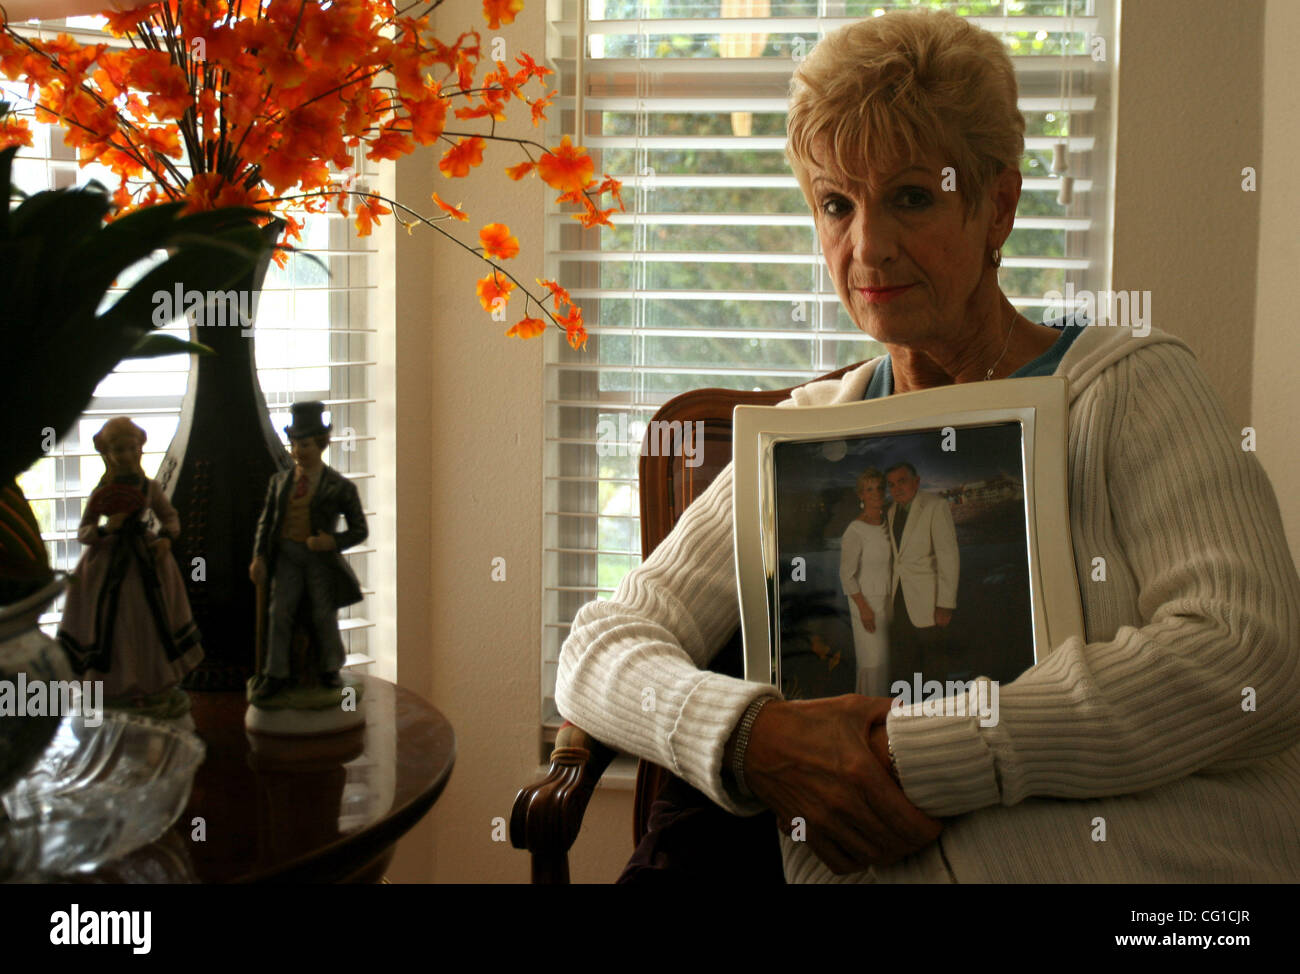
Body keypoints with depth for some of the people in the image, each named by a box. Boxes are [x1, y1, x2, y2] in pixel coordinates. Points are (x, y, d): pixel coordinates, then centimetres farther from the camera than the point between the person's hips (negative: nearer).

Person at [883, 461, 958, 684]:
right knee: (903, 668, 10)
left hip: (927, 604, -6)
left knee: (934, 668, -1)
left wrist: (945, 605, -18)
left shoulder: (935, 506, -9)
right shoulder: (893, 511, 12)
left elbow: (949, 556, -13)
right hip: (899, 603, 6)